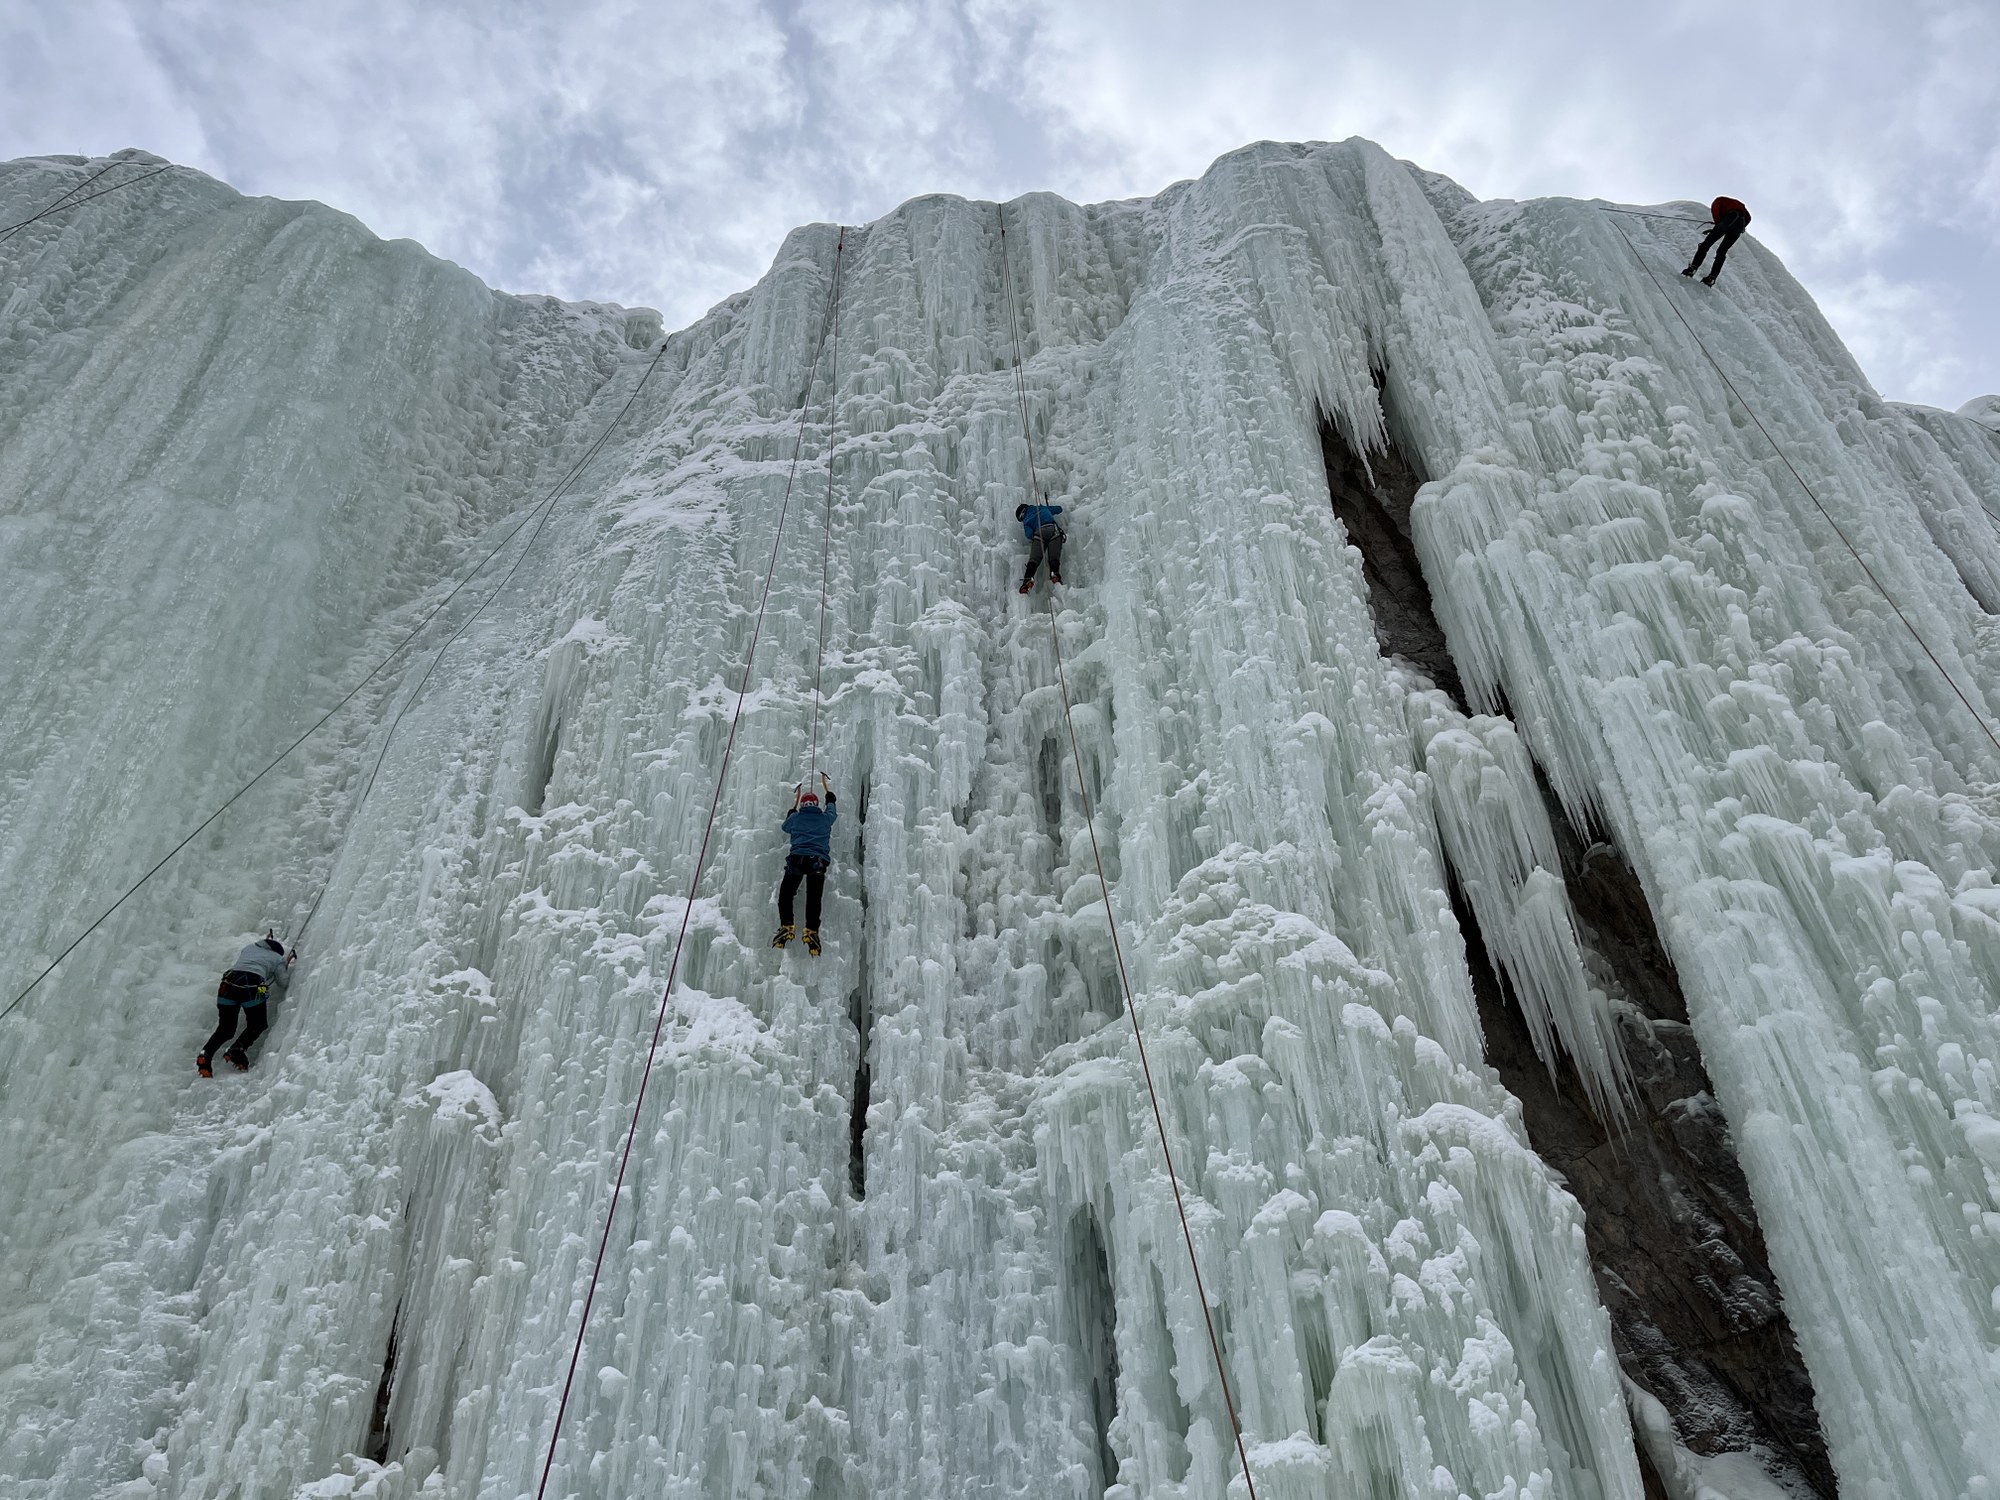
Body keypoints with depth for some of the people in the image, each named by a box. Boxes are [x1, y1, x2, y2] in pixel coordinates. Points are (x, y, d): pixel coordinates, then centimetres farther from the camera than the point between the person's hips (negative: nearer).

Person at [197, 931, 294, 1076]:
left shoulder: (249, 948, 33)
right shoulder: (277, 958, 23)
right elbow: (283, 982, 23)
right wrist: (287, 965, 40)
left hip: (228, 983, 4)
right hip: (252, 986, -4)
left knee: (225, 1028, 14)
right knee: (257, 1025, 15)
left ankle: (205, 1055, -10)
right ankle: (237, 1050, -11)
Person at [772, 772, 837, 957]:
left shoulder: (796, 818, 18)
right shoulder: (825, 818, 19)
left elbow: (785, 825, 42)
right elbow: (832, 807, 44)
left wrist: (794, 803, 56)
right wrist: (826, 784, 59)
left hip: (797, 858, 0)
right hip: (819, 860, 1)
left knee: (786, 893, 6)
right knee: (814, 898, -6)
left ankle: (786, 926, -10)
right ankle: (812, 930, -22)